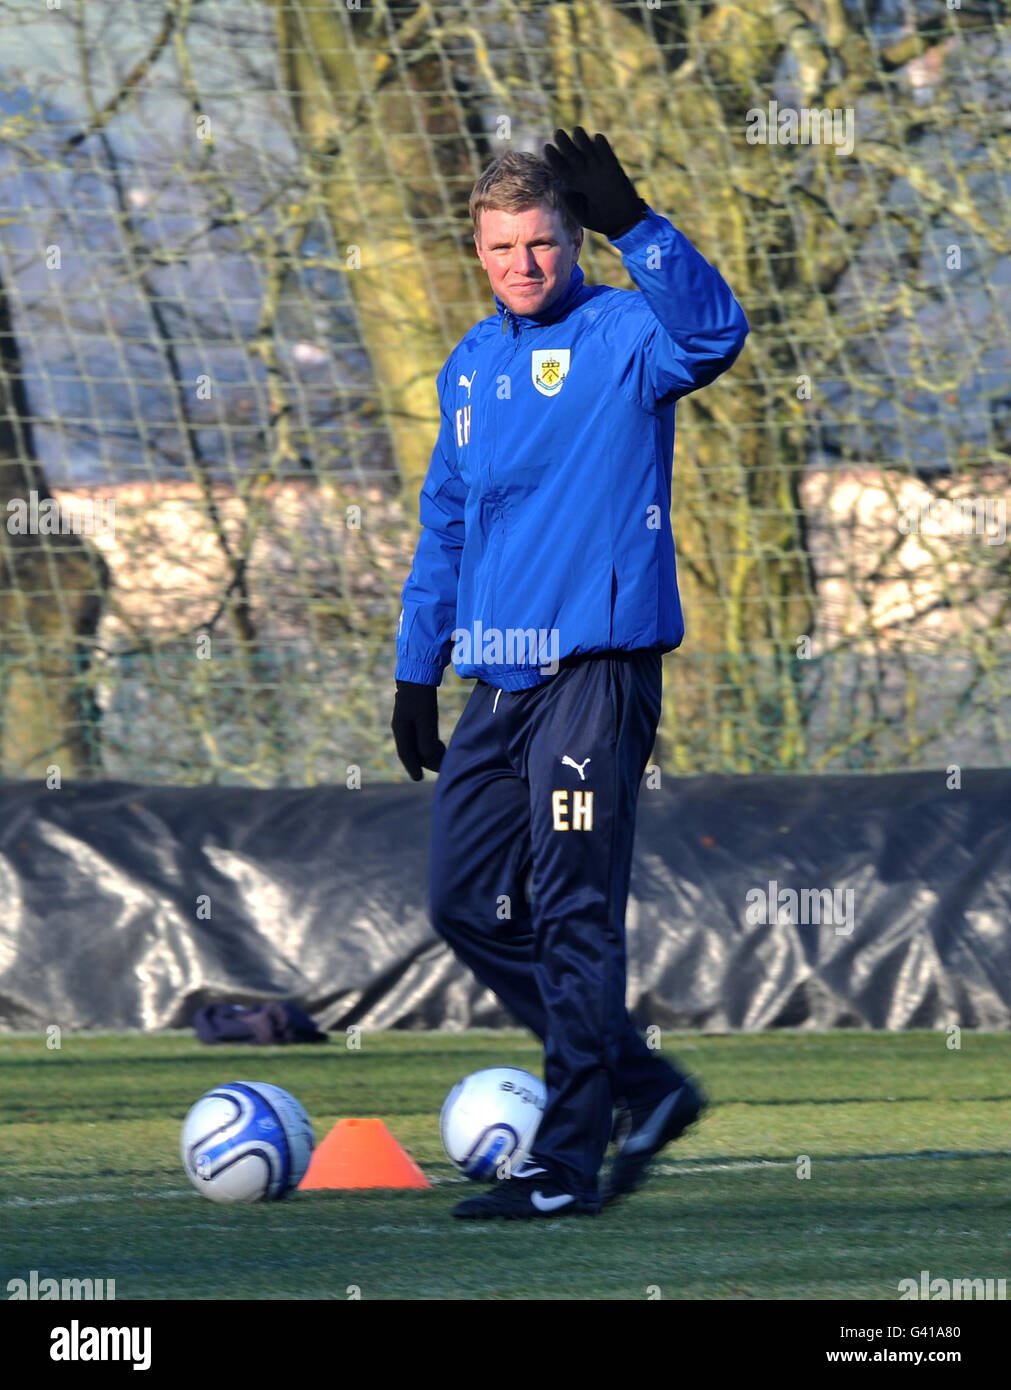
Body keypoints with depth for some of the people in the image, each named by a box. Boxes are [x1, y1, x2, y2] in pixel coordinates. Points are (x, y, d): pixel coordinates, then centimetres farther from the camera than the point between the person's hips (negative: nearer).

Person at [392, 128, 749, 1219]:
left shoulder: (624, 336, -6)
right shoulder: (472, 365, 16)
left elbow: (712, 332, -30)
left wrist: (635, 224, -40)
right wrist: (415, 671, 21)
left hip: (597, 668, -8)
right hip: (498, 680, 8)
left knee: (573, 916, -7)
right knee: (466, 905, 8)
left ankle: (567, 1164, -2)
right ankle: (644, 1086, 20)